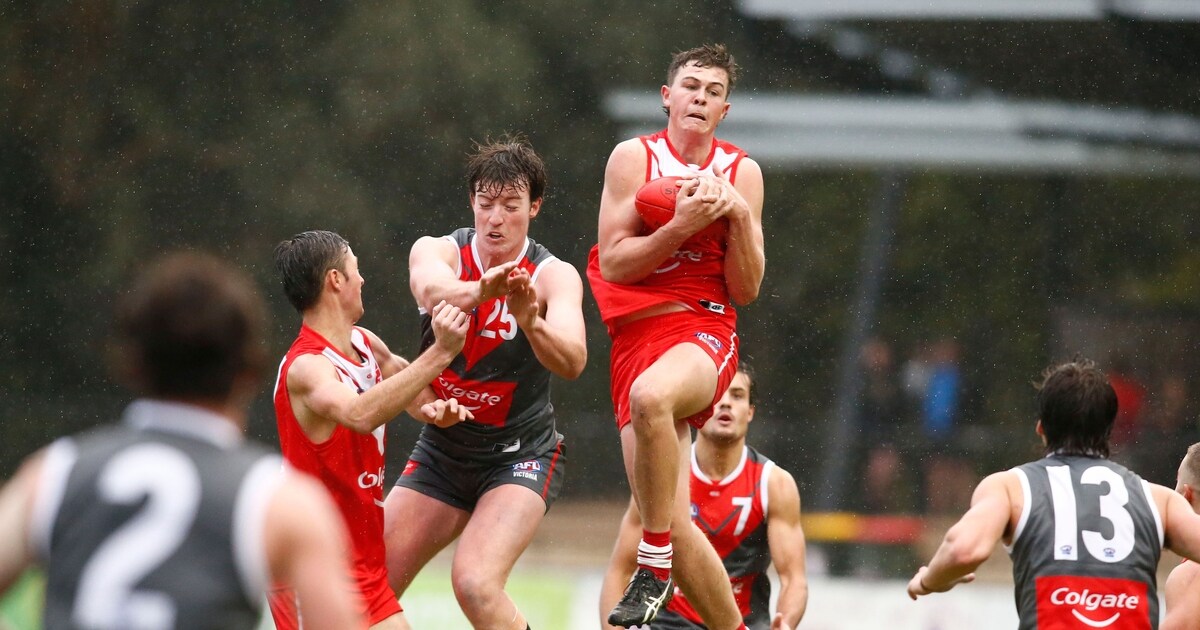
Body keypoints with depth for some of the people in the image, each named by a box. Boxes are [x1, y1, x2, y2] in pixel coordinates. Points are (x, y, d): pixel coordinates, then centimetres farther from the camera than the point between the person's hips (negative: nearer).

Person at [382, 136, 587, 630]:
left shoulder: (554, 276, -14)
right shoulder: (436, 252, -10)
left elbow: (572, 362, -33)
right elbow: (433, 291, -35)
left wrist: (530, 322, -54)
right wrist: (482, 290, -58)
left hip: (519, 454, -4)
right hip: (441, 448, 4)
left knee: (476, 584, -26)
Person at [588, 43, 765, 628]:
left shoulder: (742, 172, 8)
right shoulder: (634, 157, 4)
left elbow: (746, 290, 6)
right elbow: (612, 263, -4)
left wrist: (738, 215, -8)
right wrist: (682, 226, -15)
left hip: (705, 333, -1)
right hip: (636, 339, 1)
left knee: (650, 395, -39)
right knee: (673, 524, -8)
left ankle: (654, 565, -26)